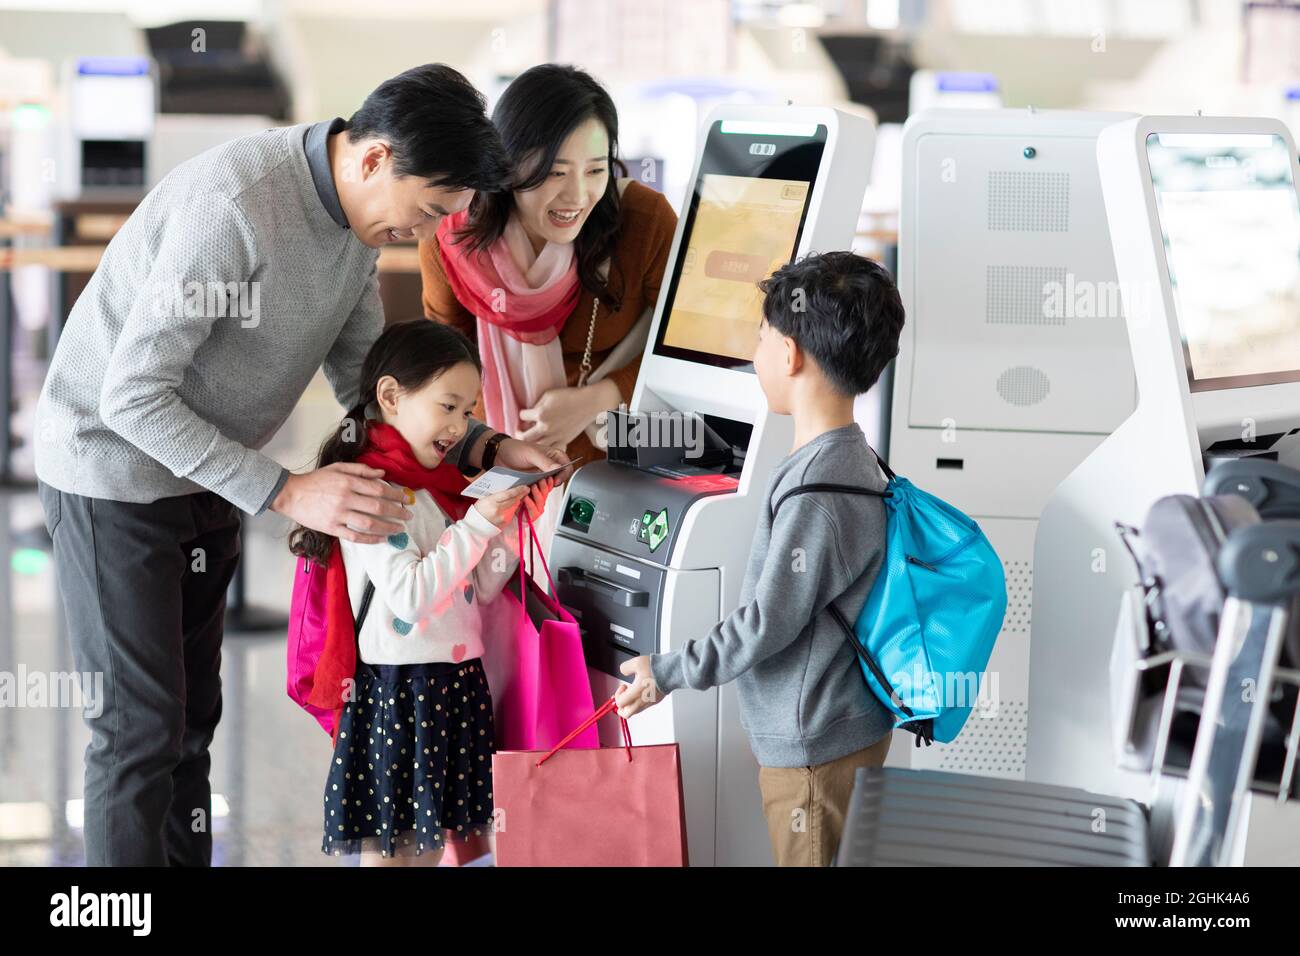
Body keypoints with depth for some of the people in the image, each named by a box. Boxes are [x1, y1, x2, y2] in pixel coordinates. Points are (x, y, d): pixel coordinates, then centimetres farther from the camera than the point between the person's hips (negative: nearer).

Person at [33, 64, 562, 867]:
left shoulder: (358, 212, -4)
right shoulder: (234, 205, -32)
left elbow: (366, 380, 6)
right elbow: (132, 395, -30)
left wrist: (483, 449, -9)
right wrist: (286, 493, -31)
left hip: (202, 472, 8)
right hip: (115, 469, -8)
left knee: (195, 713, 12)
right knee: (142, 727, -7)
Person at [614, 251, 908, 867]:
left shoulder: (815, 489, -25)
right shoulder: (854, 462, 6)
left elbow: (766, 625, -20)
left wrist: (666, 673, -8)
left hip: (816, 747, -9)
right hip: (843, 728, 9)